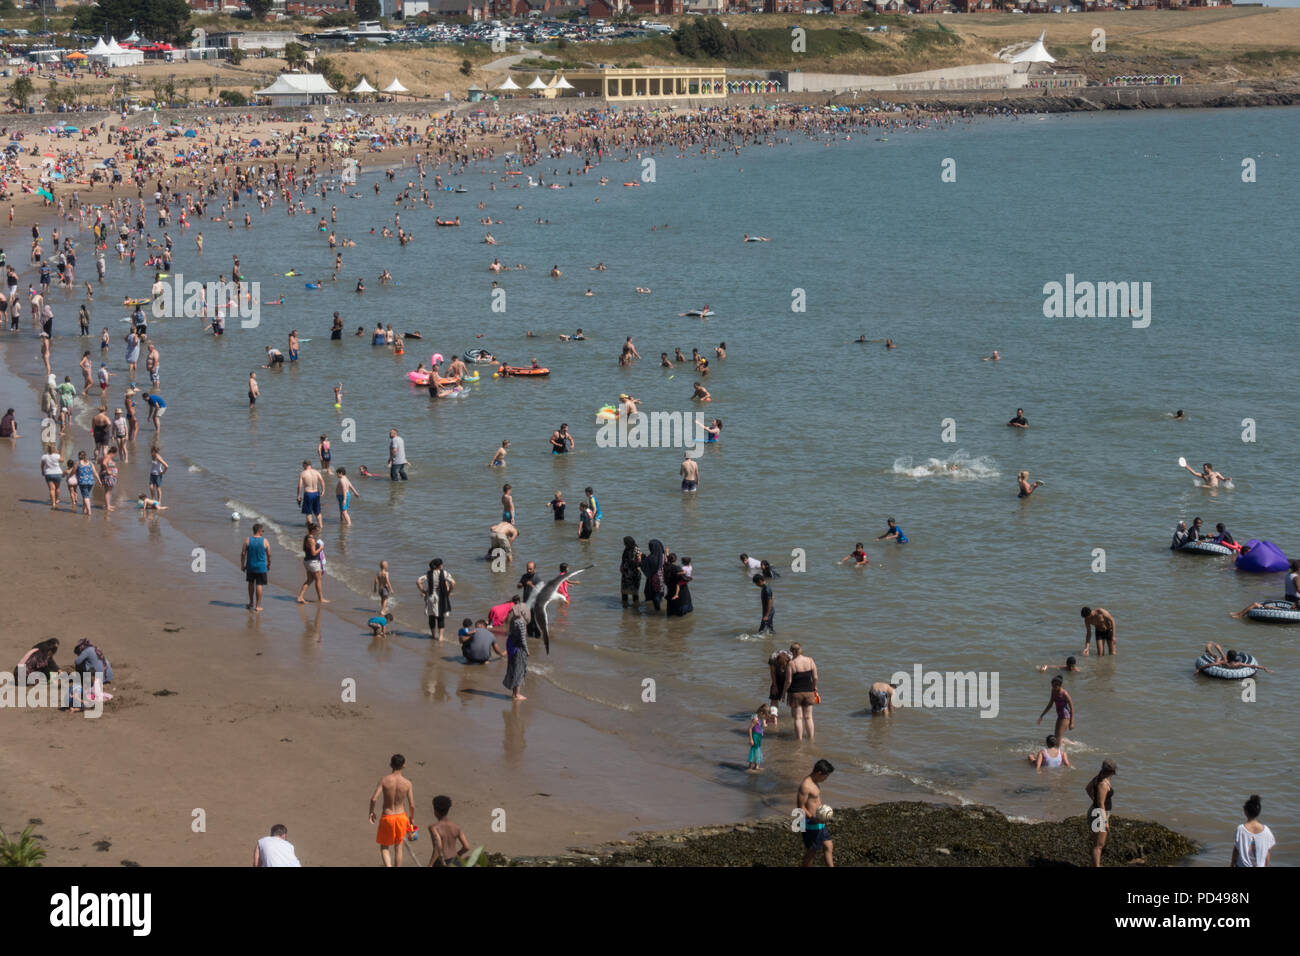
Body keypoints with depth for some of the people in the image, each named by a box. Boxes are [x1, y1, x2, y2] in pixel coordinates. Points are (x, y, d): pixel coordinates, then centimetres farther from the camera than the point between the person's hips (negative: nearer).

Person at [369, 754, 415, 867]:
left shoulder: (384, 780, -16)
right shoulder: (407, 783, -13)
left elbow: (373, 798, -20)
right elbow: (412, 805, -9)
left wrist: (371, 812, -1)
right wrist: (412, 818, 10)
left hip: (387, 818, -1)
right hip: (401, 816, 1)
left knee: (384, 848, 17)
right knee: (398, 847, 22)